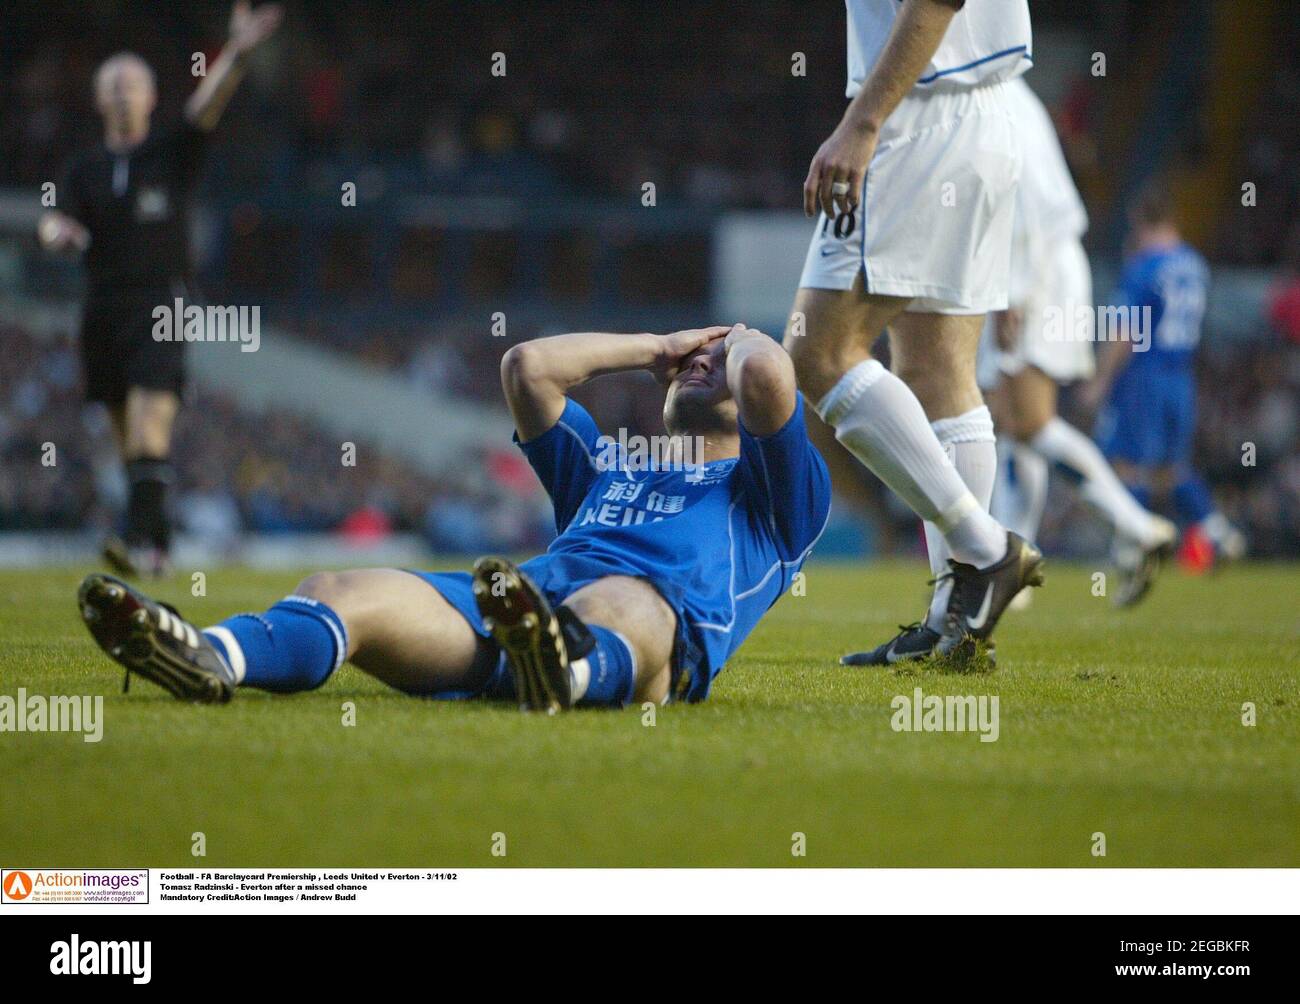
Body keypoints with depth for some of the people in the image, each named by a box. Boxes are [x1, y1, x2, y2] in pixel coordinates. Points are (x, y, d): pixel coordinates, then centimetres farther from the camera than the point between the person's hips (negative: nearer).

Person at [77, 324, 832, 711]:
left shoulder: (772, 492, 27)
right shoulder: (606, 466, 44)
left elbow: (768, 376, 7)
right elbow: (528, 366, 37)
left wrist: (743, 341, 32)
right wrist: (658, 346, 43)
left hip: (660, 605, -4)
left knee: (620, 606, -44)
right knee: (341, 593, -25)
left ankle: (568, 669, -81)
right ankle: (210, 656, -57)